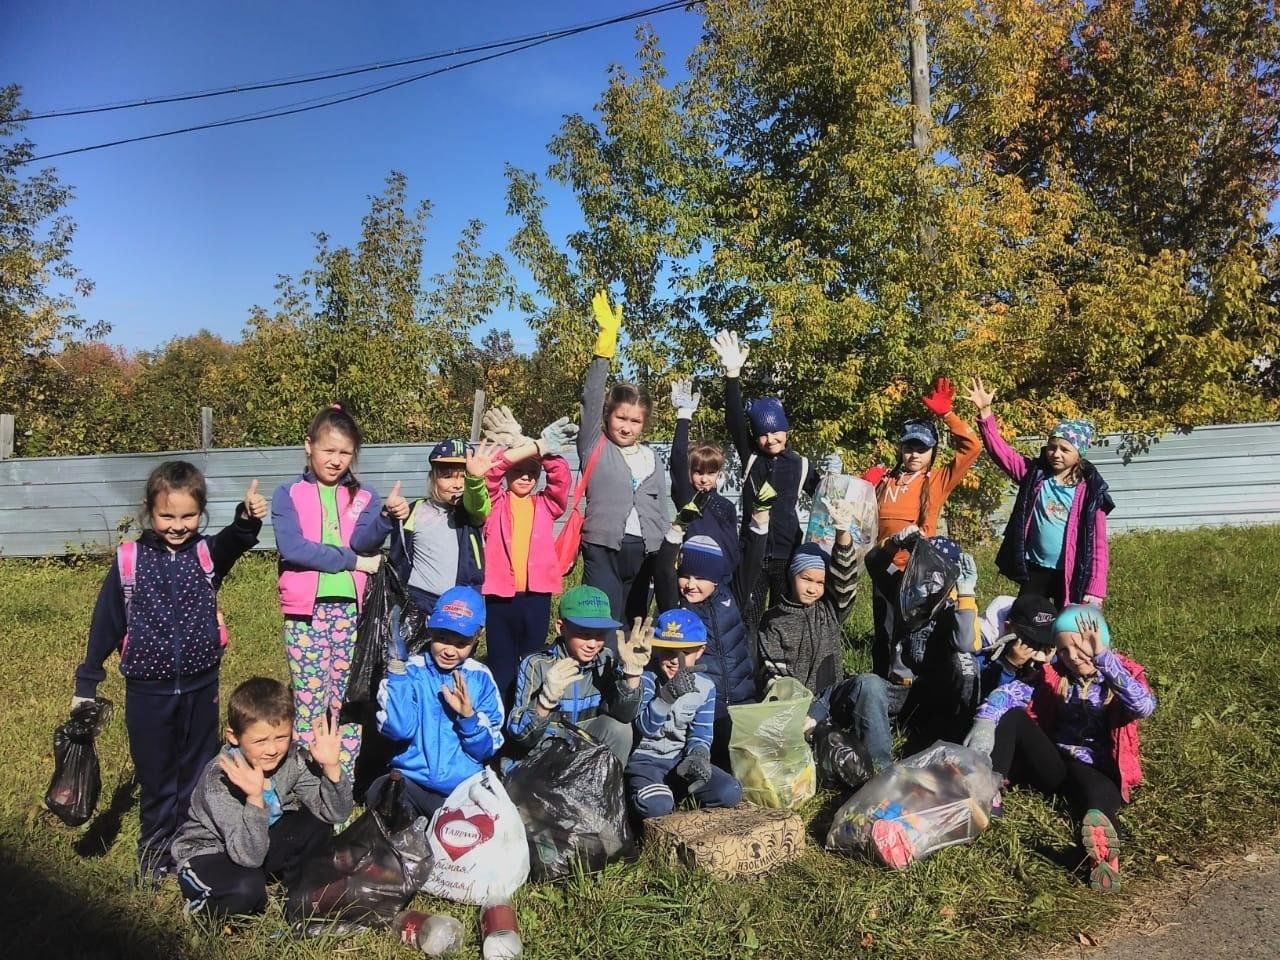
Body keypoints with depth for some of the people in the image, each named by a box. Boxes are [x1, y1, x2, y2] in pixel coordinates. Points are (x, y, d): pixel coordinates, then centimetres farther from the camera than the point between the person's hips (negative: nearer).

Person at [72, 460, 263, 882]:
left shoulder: (208, 554, -6)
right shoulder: (128, 560, -6)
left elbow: (234, 541, -29)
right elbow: (106, 622, 1)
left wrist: (247, 518, -51)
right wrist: (87, 682, 3)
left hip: (201, 686, 1)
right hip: (149, 689, 0)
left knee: (199, 773, 14)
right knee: (155, 776, 13)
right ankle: (155, 854, 30)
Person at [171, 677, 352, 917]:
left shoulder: (294, 758, -18)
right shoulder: (221, 778, -31)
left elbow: (336, 814, -17)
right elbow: (250, 857, -35)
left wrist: (331, 766, -33)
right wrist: (254, 798, -49)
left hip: (260, 843, 5)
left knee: (318, 825, -17)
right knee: (246, 888, -35)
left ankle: (294, 883, 8)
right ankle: (203, 907, -1)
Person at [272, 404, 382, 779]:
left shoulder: (364, 497, 9)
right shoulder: (288, 494, 3)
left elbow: (364, 543, -8)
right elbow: (291, 547, -13)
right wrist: (351, 561, -11)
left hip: (351, 609, 2)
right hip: (306, 610, -2)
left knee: (348, 704, 9)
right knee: (309, 705, 3)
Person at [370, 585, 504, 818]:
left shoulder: (480, 678, 5)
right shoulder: (411, 670, 1)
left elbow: (487, 749, 4)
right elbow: (397, 729, -15)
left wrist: (468, 716, -15)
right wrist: (396, 665, -17)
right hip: (410, 781, -1)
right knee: (382, 793, -32)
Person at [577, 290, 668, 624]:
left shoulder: (652, 457, 13)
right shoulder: (595, 447, 0)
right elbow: (591, 399, -12)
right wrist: (606, 342, -21)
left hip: (644, 552, 5)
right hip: (603, 549, -5)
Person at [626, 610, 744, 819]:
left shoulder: (705, 686, 3)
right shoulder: (645, 678, -8)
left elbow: (701, 733, 3)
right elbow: (646, 727, -17)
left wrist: (698, 756, -20)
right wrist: (668, 695, -31)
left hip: (682, 759, 4)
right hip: (646, 758, -4)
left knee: (730, 793, -17)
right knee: (655, 805, -33)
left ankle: (679, 794, 5)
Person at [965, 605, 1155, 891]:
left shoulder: (1126, 673, 0)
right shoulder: (1055, 673, 7)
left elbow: (1145, 707, -25)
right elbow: (1010, 691, -9)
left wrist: (1104, 658, -26)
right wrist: (985, 720, -30)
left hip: (1096, 772, -4)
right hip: (1054, 765, 4)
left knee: (1097, 798, -39)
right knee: (1011, 715, -19)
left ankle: (1104, 855, -70)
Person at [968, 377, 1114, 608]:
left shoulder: (1090, 490, -6)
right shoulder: (1034, 474, 1)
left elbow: (1098, 543, -7)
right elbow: (1000, 450, -7)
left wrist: (1096, 587, -13)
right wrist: (985, 411, -19)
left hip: (1071, 573, -2)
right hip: (1035, 569, 2)